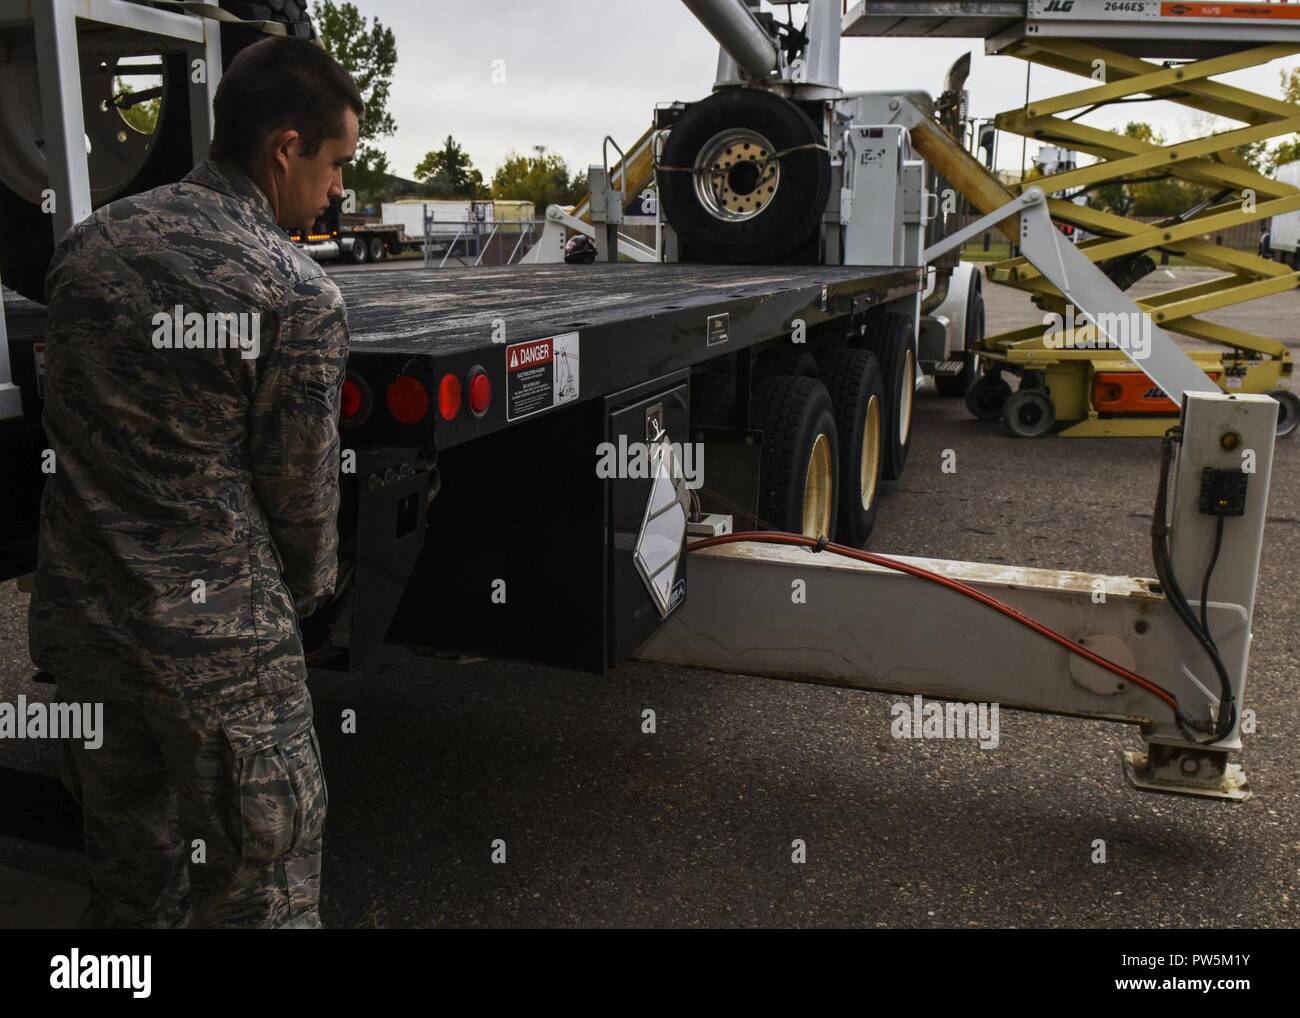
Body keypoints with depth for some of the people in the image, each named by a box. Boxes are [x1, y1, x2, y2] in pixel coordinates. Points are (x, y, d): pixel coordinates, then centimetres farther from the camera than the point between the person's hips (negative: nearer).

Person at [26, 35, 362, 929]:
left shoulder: (88, 245, 4)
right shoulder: (300, 296, -16)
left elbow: (65, 426, 10)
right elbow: (300, 481, -8)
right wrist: (311, 588, 12)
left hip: (76, 614, 7)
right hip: (218, 638, -7)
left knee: (128, 883, 23)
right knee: (258, 889, 8)